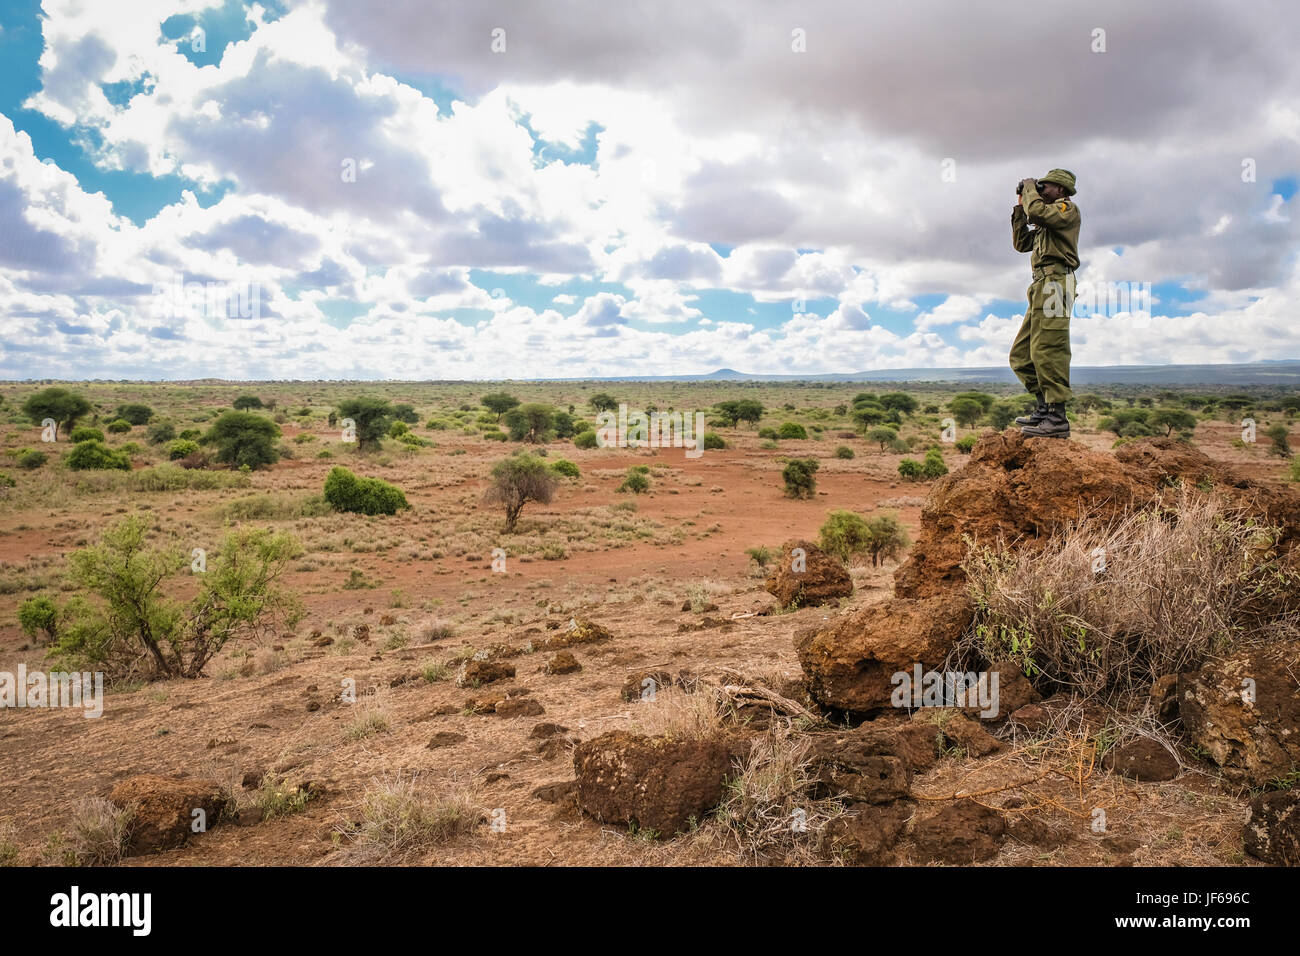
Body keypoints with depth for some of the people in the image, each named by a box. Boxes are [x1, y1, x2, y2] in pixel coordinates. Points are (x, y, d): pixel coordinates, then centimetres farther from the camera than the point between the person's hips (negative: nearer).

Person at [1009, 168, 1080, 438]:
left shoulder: (1067, 208, 2)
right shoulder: (1046, 221, 28)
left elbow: (1037, 211, -17)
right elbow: (1021, 243, 28)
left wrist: (1030, 188, 2)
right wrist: (1020, 207, 24)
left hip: (1055, 280, -10)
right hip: (1041, 286, 10)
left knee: (1047, 350, -16)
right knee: (1021, 355, 8)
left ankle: (1057, 418, -19)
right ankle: (1045, 406, 12)